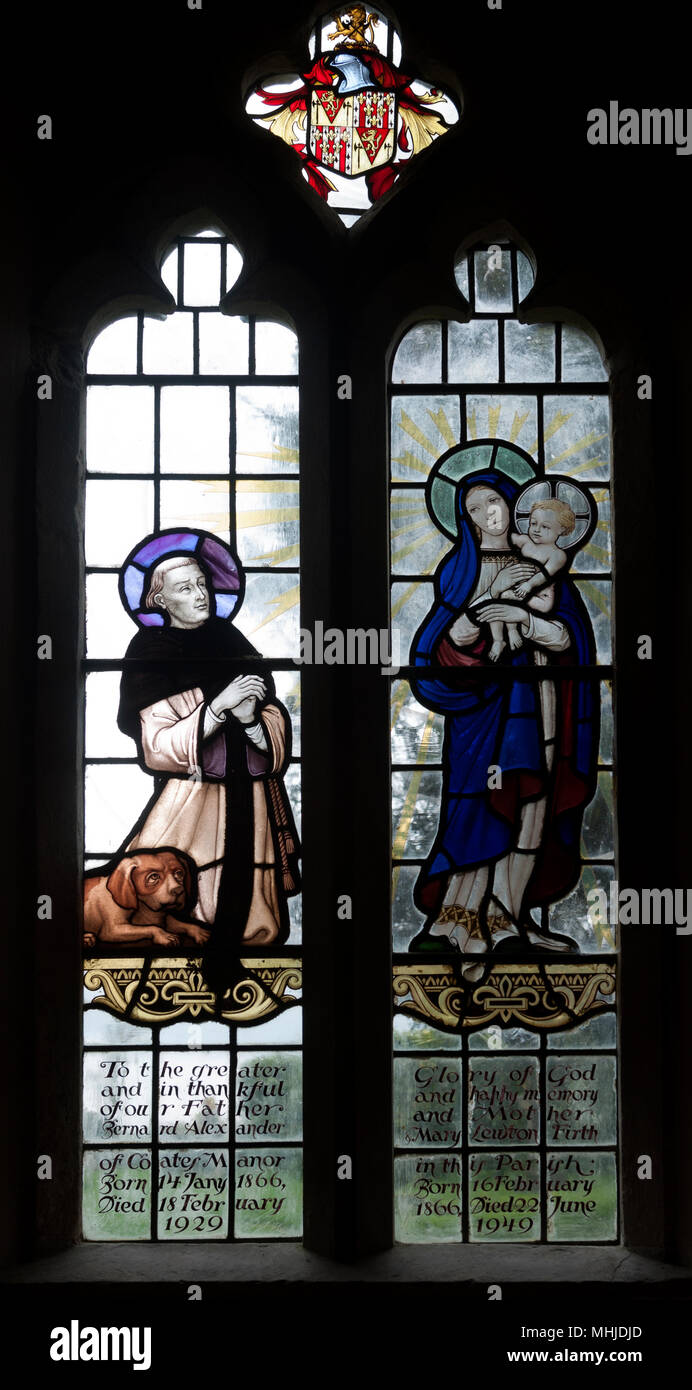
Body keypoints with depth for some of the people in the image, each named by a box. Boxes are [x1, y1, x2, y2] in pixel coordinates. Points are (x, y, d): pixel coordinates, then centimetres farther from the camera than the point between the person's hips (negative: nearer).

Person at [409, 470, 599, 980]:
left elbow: (571, 636, 4)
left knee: (530, 813, 1)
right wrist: (492, 599, -18)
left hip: (538, 698, 4)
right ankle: (456, 927, -9)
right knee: (483, 809, -12)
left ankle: (506, 919, 7)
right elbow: (449, 637, -4)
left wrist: (527, 617, -14)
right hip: (484, 696, -4)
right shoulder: (463, 566, 9)